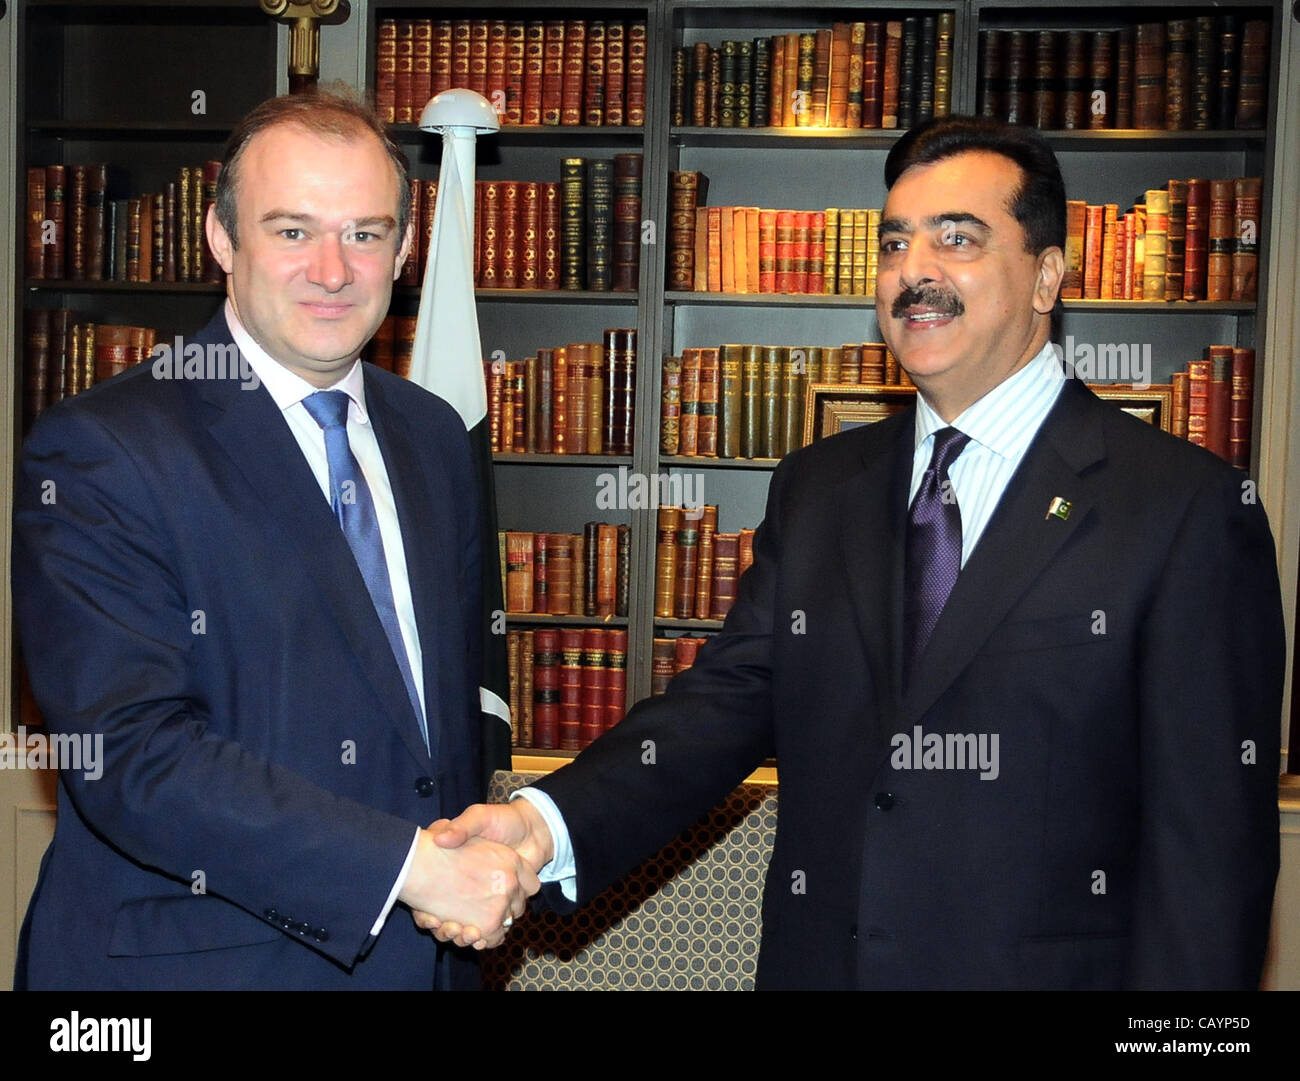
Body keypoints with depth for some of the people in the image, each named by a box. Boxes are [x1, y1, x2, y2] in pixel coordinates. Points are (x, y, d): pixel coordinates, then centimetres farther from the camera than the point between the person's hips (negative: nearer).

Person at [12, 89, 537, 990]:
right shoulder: (97, 452, -14)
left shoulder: (434, 436, 7)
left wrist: (475, 869, 2)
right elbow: (130, 754, -22)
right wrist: (406, 864, -25)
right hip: (194, 955, -5)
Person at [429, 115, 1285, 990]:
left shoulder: (1189, 507, -10)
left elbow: (1209, 832, -12)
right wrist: (548, 825, -18)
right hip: (813, 958, 5)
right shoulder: (819, 487, 6)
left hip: (1043, 967, -4)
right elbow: (729, 697, -3)